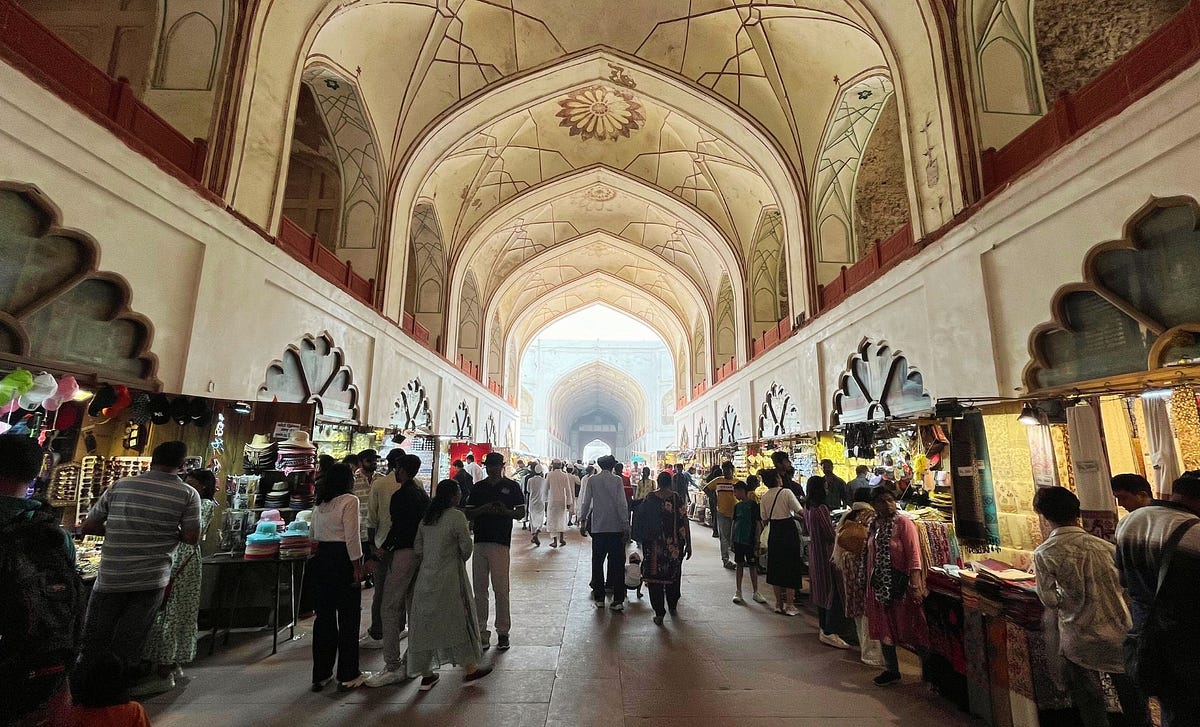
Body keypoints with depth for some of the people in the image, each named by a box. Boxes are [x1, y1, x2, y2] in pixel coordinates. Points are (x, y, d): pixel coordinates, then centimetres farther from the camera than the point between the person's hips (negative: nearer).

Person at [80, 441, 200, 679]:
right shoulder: (188, 494, -7)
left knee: (93, 644, 18)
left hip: (110, 577, 2)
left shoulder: (120, 485, 1)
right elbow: (192, 538, -9)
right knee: (127, 649, 11)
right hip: (151, 580, -2)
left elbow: (87, 527, 7)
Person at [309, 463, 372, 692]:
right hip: (342, 560, -7)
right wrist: (357, 567, -14)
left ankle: (321, 675, 24)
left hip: (321, 559, 7)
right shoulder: (349, 501, -14)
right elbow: (352, 537, -18)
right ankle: (347, 676, 12)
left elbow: (313, 534, 15)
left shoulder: (319, 503, 10)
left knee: (324, 616, 15)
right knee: (348, 618, 4)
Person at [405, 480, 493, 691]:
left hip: (425, 577, 6)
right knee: (459, 620, 7)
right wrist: (461, 559, 9)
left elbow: (417, 547, 8)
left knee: (426, 622, 13)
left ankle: (426, 675, 23)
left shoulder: (426, 517, 6)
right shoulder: (456, 516, -13)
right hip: (449, 578, -6)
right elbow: (466, 545, -11)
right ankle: (469, 668, 18)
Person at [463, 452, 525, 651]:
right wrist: (483, 509, -10)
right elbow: (468, 514, 10)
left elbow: (521, 513, 3)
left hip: (501, 542, -3)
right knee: (479, 590, 8)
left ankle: (503, 632, 10)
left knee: (501, 589, -3)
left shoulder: (511, 486, 3)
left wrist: (505, 511, -16)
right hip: (480, 542, 3)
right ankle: (481, 632, 18)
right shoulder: (478, 487, 11)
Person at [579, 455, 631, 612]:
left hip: (598, 527, 1)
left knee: (597, 563, 12)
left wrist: (583, 521, 13)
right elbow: (622, 504, -8)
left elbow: (586, 502, 1)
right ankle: (618, 600, 5)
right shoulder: (617, 480, -5)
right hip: (616, 527, -1)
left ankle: (599, 598, 17)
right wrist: (626, 525, -3)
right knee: (617, 564, 5)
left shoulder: (592, 480, 0)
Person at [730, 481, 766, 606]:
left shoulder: (753, 505, -8)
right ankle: (738, 592, 16)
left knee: (753, 566, 4)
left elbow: (758, 524, -8)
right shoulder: (737, 506, 7)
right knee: (739, 565, 9)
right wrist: (731, 539, 9)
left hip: (750, 541, -4)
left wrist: (757, 542, -10)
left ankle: (756, 592, 16)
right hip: (738, 540, 4)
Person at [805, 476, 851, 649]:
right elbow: (831, 535, -19)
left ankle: (823, 627, 27)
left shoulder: (808, 508, 6)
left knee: (821, 589, 17)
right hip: (825, 553, -9)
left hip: (814, 552, 9)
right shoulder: (821, 508, -21)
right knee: (832, 591, -4)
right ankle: (829, 633, -2)